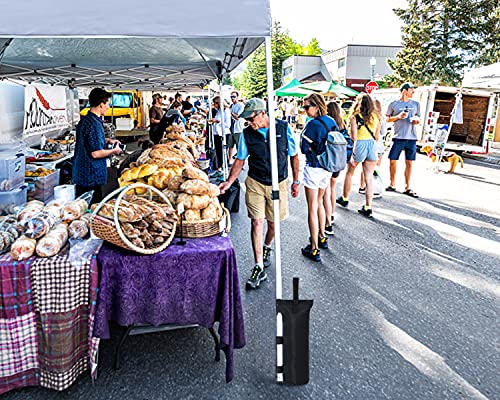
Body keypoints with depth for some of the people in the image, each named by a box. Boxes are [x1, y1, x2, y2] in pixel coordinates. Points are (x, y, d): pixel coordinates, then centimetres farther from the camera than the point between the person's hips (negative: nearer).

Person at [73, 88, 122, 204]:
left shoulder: (85, 120, 9)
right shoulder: (94, 124, -21)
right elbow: (96, 153, -24)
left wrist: (107, 140, 14)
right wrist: (114, 151, -9)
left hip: (81, 174, 10)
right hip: (91, 177, -10)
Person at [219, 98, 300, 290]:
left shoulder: (283, 128, -7)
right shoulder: (247, 133, -4)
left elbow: (294, 155, 2)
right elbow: (240, 160, 3)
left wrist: (296, 181, 4)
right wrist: (229, 182, -9)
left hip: (279, 184, 0)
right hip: (255, 183, 0)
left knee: (273, 223, 11)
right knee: (257, 222, -6)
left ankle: (267, 248, 43)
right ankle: (259, 267, 2)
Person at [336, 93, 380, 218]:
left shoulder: (354, 117, -6)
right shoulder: (375, 117, 7)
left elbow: (354, 137, -12)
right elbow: (377, 136, 10)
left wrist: (351, 154, -8)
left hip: (360, 145, -3)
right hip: (372, 146, 3)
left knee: (349, 173, 19)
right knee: (369, 177, 5)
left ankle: (344, 199, 35)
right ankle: (368, 208, 6)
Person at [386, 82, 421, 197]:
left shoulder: (416, 104, 13)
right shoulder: (394, 104, 2)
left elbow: (419, 117, 22)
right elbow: (387, 119, 5)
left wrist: (417, 120, -1)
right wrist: (398, 116, -11)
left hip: (411, 138, 2)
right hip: (398, 137, -2)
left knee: (409, 162, 2)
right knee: (393, 161, 1)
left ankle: (407, 187, 9)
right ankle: (392, 185, 18)